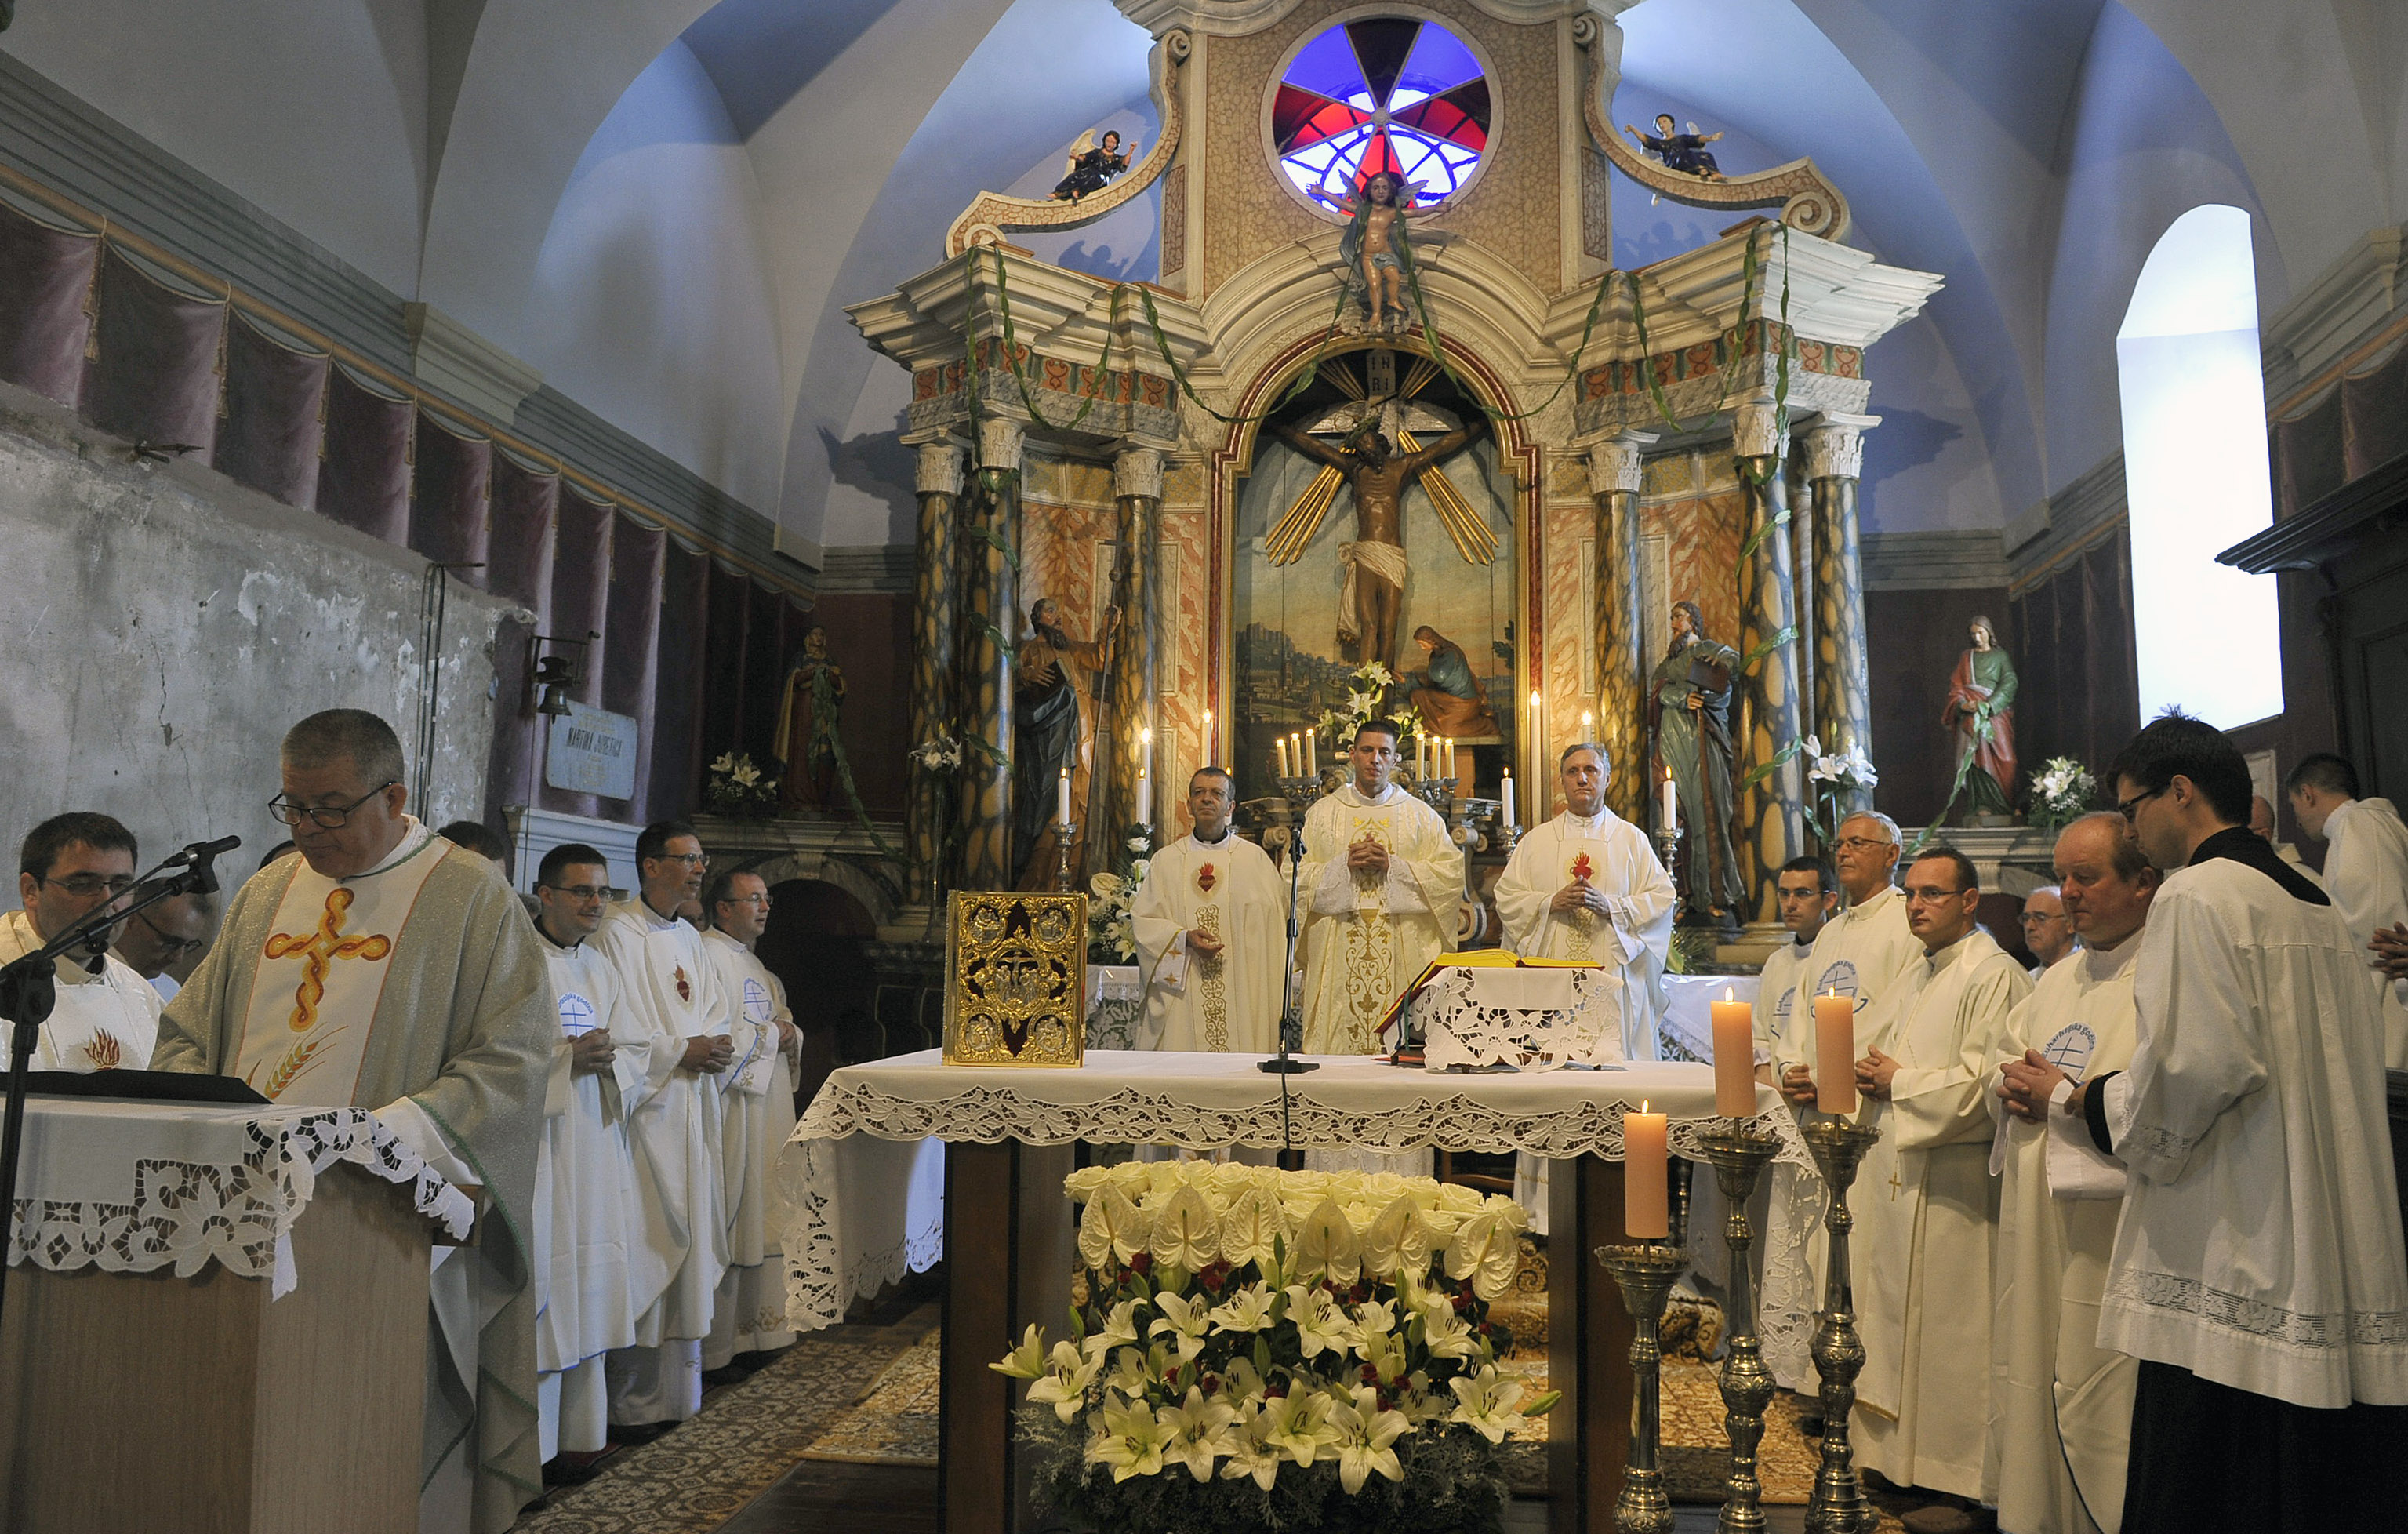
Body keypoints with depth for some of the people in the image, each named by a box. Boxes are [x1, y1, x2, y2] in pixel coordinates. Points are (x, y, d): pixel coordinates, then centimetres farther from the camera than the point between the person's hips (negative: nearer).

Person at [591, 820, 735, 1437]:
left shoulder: (690, 938, 17)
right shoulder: (618, 934, -8)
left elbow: (719, 1012, 18)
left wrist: (718, 1045, -3)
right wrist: (682, 1050, -15)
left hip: (695, 1108, 8)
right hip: (646, 1110, -8)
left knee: (690, 1243, 9)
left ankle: (678, 1387, 18)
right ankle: (631, 1403, 3)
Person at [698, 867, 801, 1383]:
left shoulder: (755, 965, 20)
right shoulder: (705, 956, -10)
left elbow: (783, 1030, 26)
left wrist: (790, 1034, 3)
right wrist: (772, 1034, -9)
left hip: (767, 1109, 10)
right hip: (729, 1112, -9)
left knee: (760, 1223, 12)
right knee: (723, 1232, -6)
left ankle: (754, 1332, 20)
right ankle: (712, 1354, 1)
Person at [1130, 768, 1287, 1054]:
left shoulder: (1255, 858, 7)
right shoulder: (1165, 860, 10)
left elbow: (1277, 920, 6)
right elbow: (1141, 918, 5)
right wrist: (1184, 937, -12)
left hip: (1242, 991, 0)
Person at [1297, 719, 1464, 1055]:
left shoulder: (1421, 815, 11)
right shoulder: (1322, 812, 11)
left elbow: (1452, 873, 1)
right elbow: (1297, 875, 4)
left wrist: (1393, 866, -10)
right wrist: (1344, 865, -10)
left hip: (1402, 951, 0)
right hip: (1337, 952, 0)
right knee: (1339, 1026, -6)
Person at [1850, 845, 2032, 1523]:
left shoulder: (1994, 975, -14)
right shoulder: (1918, 976, 16)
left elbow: (1983, 1084, -21)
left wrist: (1898, 1081, -12)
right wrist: (1874, 1077, 5)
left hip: (1952, 1183, -9)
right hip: (1896, 1173, 9)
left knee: (1946, 1334, -1)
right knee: (1897, 1320, 14)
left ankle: (1960, 1483, 11)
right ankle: (1898, 1458, 26)